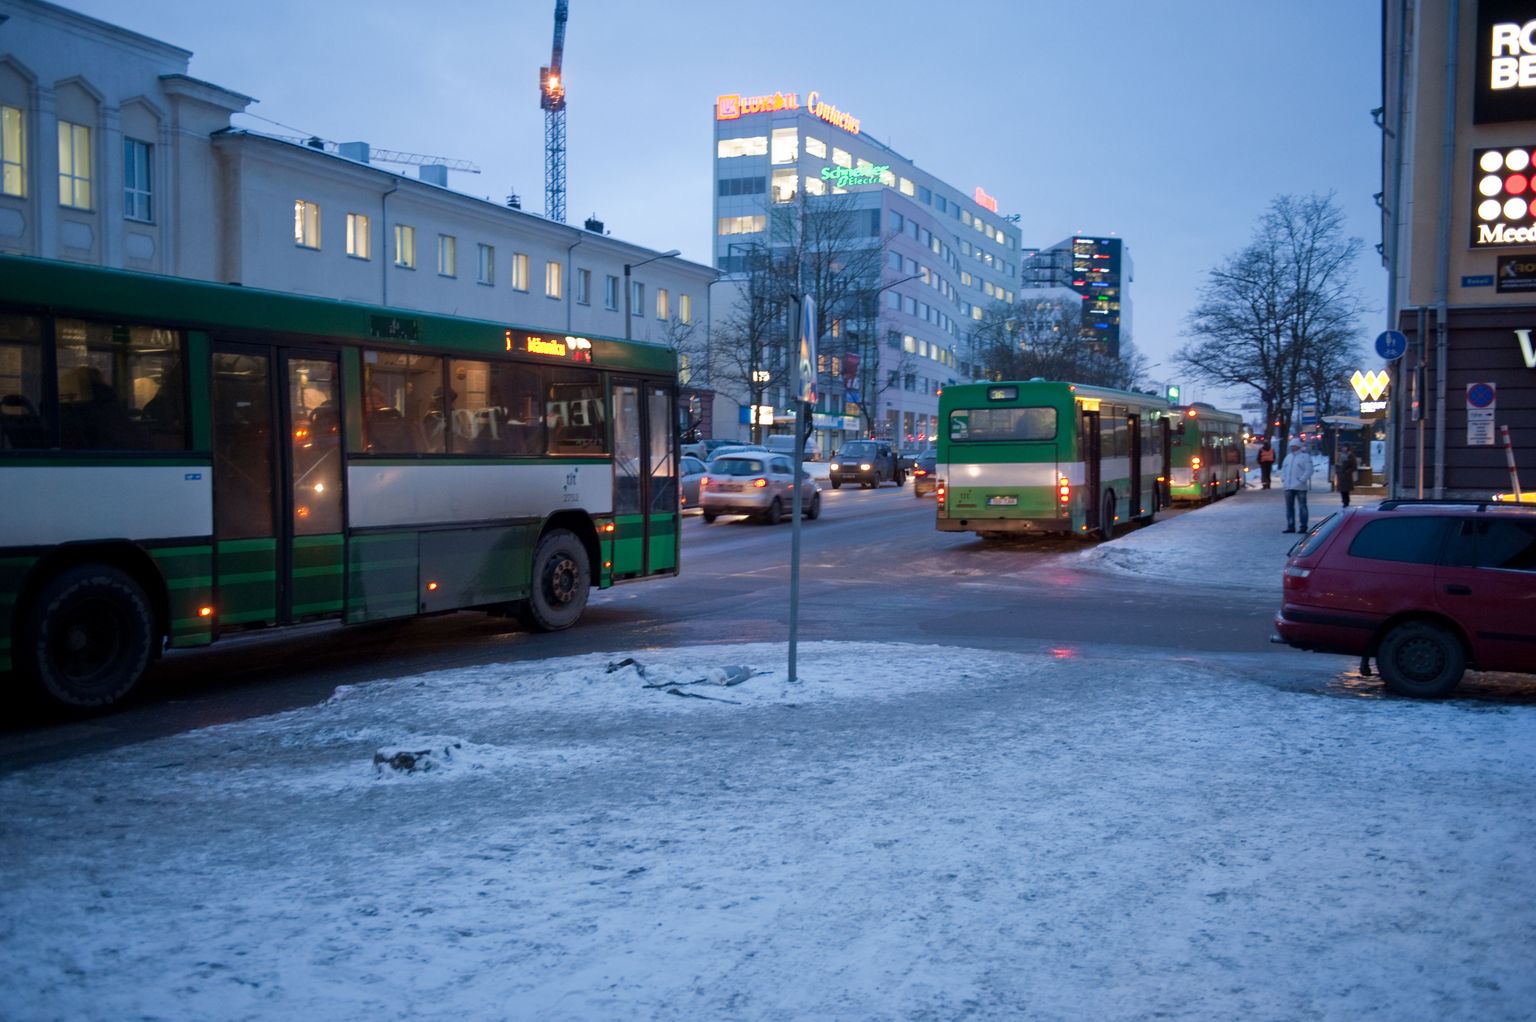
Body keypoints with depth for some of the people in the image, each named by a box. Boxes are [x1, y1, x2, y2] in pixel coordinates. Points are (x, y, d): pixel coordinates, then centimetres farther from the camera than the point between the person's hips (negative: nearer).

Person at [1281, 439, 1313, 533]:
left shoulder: (1305, 456, -2)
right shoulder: (1288, 457, 18)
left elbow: (1308, 470, -10)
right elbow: (1283, 469, 21)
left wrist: (1301, 480, -17)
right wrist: (1283, 479, 6)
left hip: (1300, 487, -6)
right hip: (1289, 487, 6)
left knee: (1302, 506, -2)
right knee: (1289, 506, 5)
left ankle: (1303, 526, 2)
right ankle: (1291, 526, 9)